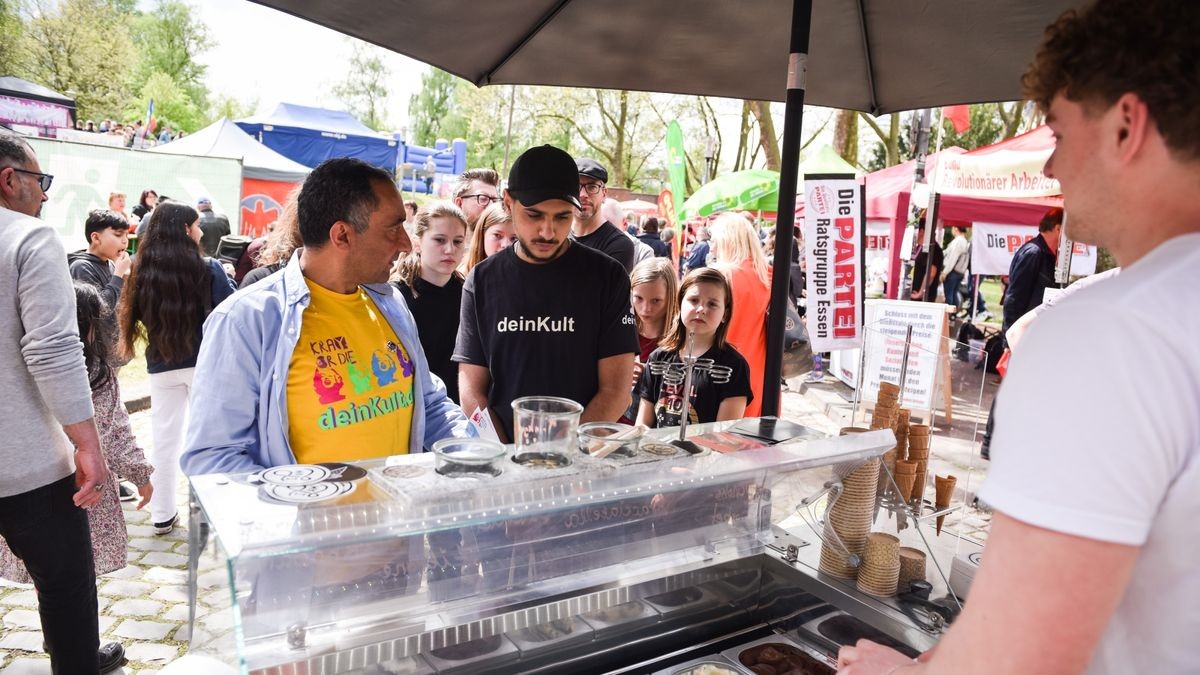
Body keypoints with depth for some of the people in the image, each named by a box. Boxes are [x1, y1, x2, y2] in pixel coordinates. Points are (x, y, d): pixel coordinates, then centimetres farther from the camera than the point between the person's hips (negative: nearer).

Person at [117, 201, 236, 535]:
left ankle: (162, 515, 20)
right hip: (205, 363, -3)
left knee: (164, 439, 12)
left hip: (161, 366, 3)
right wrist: (226, 277, 4)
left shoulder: (143, 270, -2)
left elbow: (137, 315, 9)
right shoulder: (208, 269, -13)